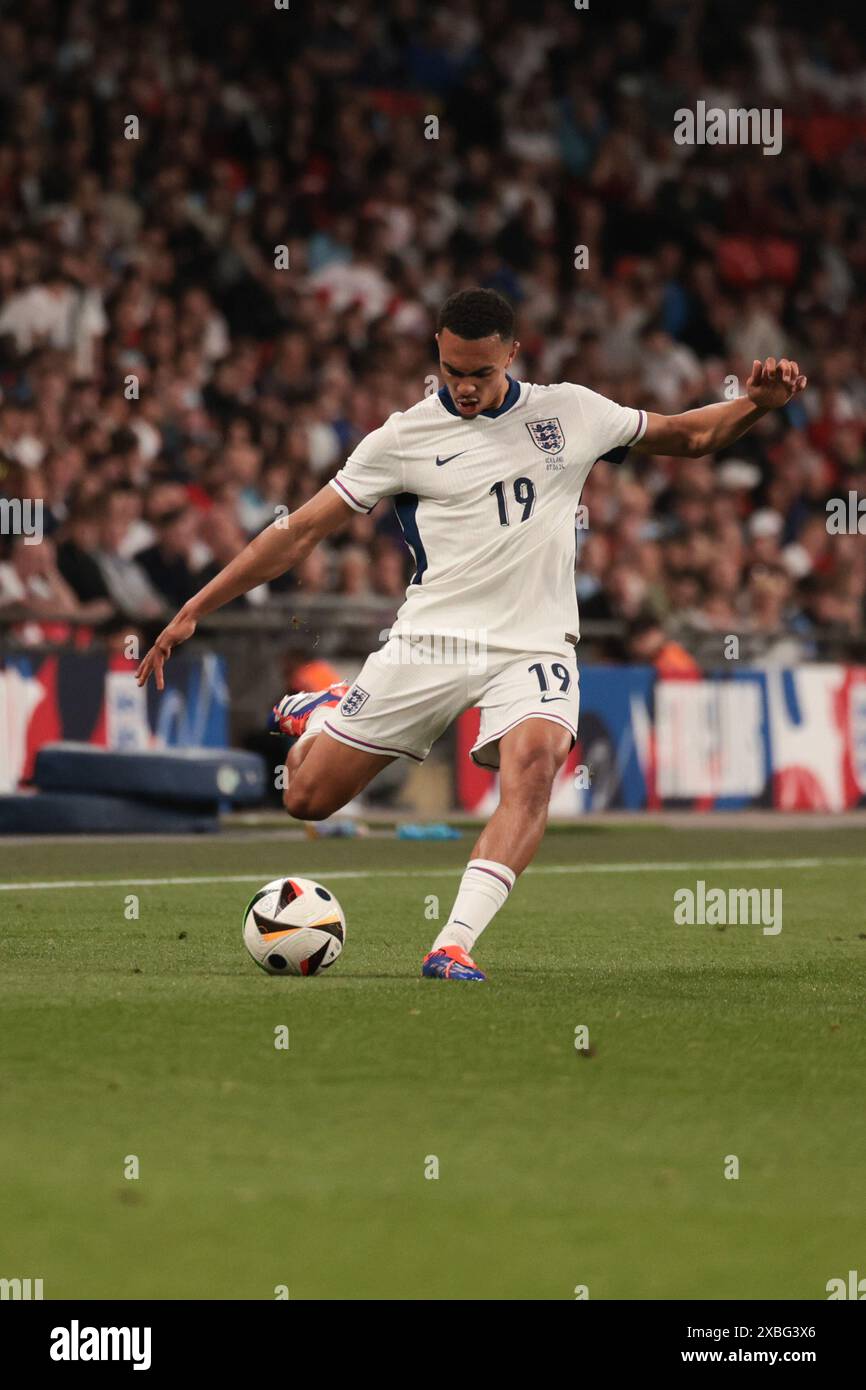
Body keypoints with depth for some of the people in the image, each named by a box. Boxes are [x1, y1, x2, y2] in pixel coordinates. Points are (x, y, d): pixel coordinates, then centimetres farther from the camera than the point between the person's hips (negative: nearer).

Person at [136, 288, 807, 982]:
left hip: (533, 646, 0)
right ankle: (320, 716, 36)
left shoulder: (572, 413, 6)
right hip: (429, 640, 0)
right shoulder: (405, 437, 0)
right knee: (306, 798, 0)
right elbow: (301, 531, 2)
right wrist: (195, 610, -1)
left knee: (533, 767, -32)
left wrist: (756, 403, -1)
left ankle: (454, 945, -38)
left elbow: (688, 434, 20)